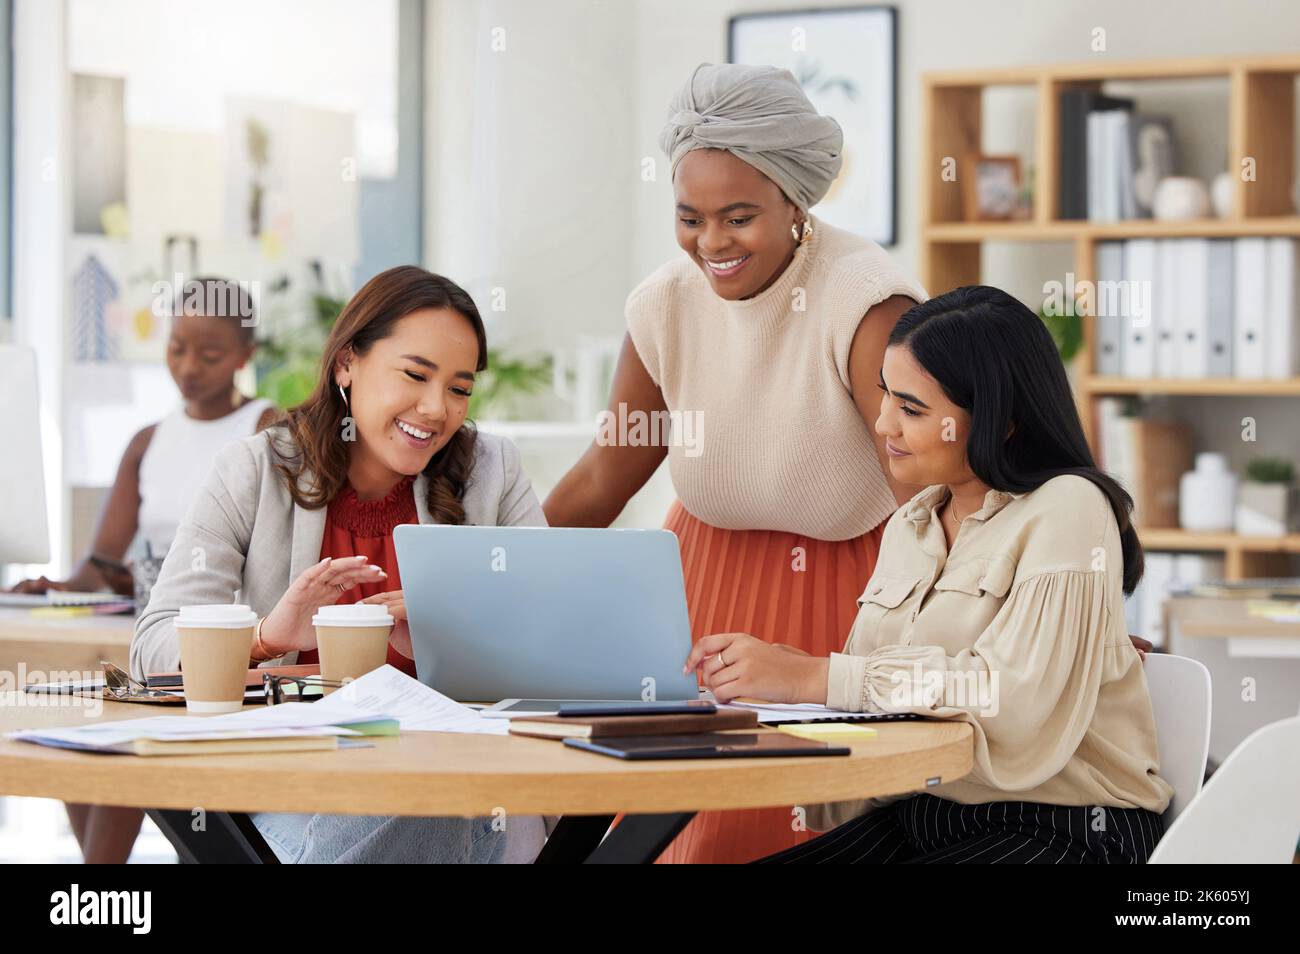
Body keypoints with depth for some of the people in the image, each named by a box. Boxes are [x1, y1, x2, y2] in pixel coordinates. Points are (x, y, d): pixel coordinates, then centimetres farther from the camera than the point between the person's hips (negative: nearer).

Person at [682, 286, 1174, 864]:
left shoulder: (1066, 511, -10)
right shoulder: (909, 526, 15)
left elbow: (1014, 695, -24)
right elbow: (870, 691, 11)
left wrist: (810, 678, -24)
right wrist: (765, 671, -10)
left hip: (1069, 831, -7)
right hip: (920, 816, 7)